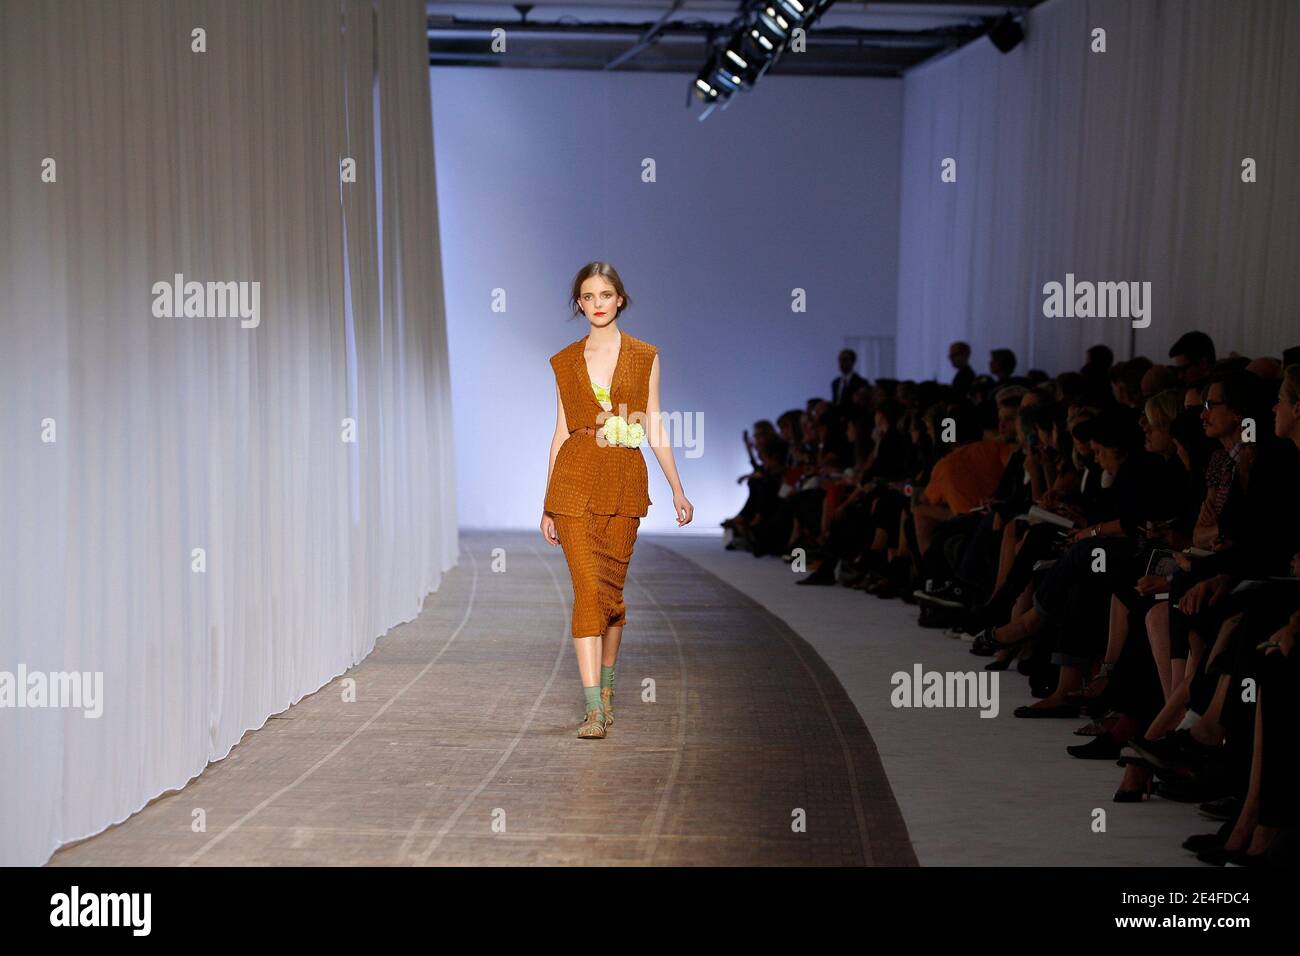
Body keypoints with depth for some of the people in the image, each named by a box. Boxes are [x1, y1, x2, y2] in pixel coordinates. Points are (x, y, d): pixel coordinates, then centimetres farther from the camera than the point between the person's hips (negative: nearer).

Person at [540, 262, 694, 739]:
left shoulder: (645, 357, 7)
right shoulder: (566, 361, 7)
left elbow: (653, 426, 7)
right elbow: (561, 431, 9)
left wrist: (677, 487, 3)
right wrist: (547, 504, 9)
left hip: (624, 482, 1)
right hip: (575, 480, -1)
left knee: (612, 587, 7)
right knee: (589, 587, -11)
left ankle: (606, 686, 27)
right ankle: (593, 706, -14)